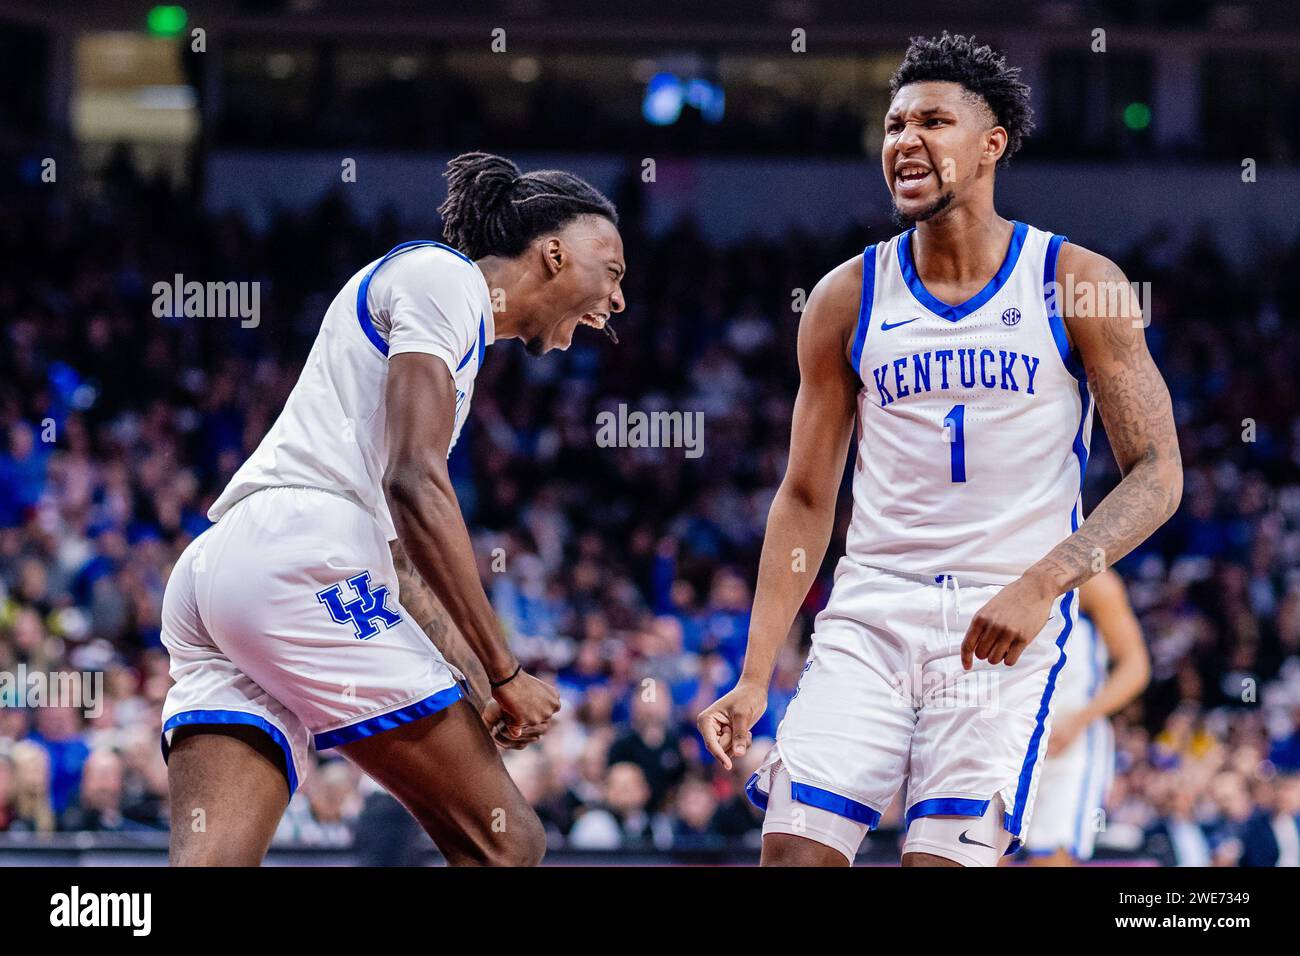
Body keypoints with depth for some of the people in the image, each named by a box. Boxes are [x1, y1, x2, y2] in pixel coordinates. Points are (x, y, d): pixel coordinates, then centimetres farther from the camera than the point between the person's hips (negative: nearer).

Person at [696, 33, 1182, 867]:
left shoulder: (1075, 286, -1)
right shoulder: (848, 299, 7)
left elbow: (1157, 476, -4)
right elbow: (807, 499, 12)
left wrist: (1041, 584, -20)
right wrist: (755, 678, 5)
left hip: (1010, 625, -3)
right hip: (870, 611, 3)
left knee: (948, 856, -14)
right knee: (795, 850, -11)